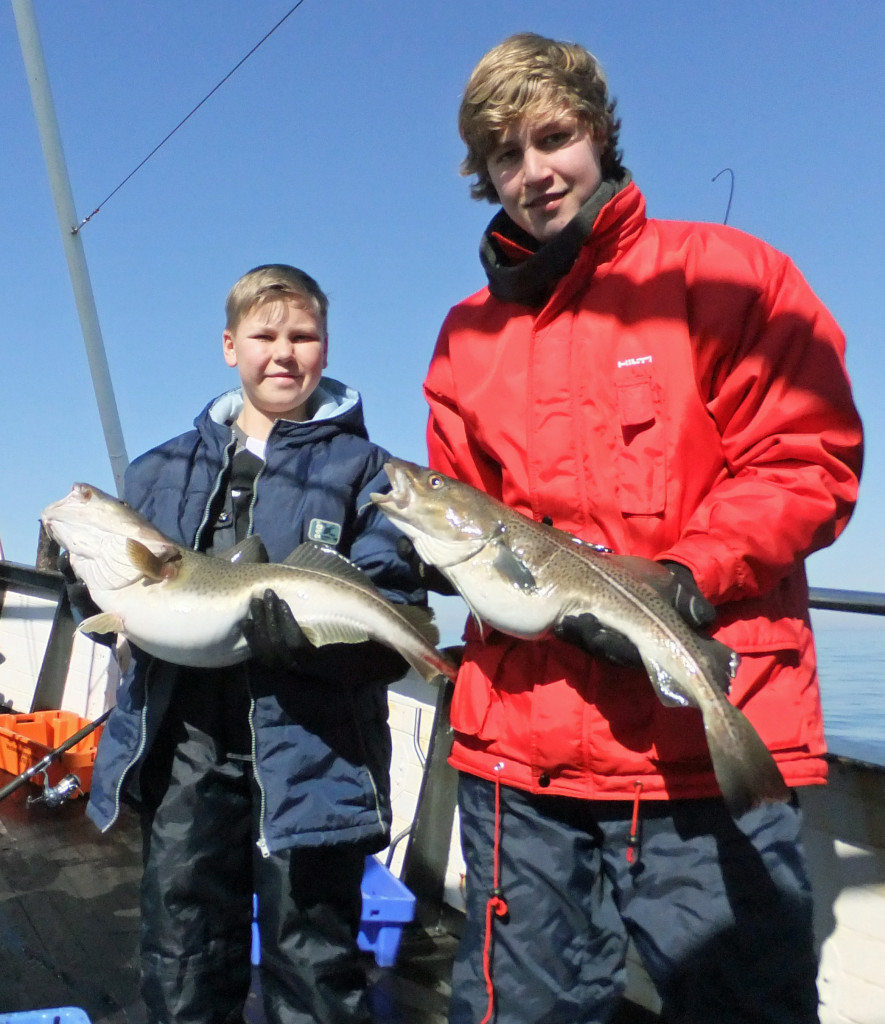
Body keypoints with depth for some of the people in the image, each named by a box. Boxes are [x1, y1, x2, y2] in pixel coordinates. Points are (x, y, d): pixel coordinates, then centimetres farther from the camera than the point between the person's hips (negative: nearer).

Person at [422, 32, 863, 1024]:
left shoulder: (720, 274, 2)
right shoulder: (469, 333, 13)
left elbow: (809, 459, -3)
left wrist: (689, 580, -16)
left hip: (712, 738, -3)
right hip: (521, 746, 4)